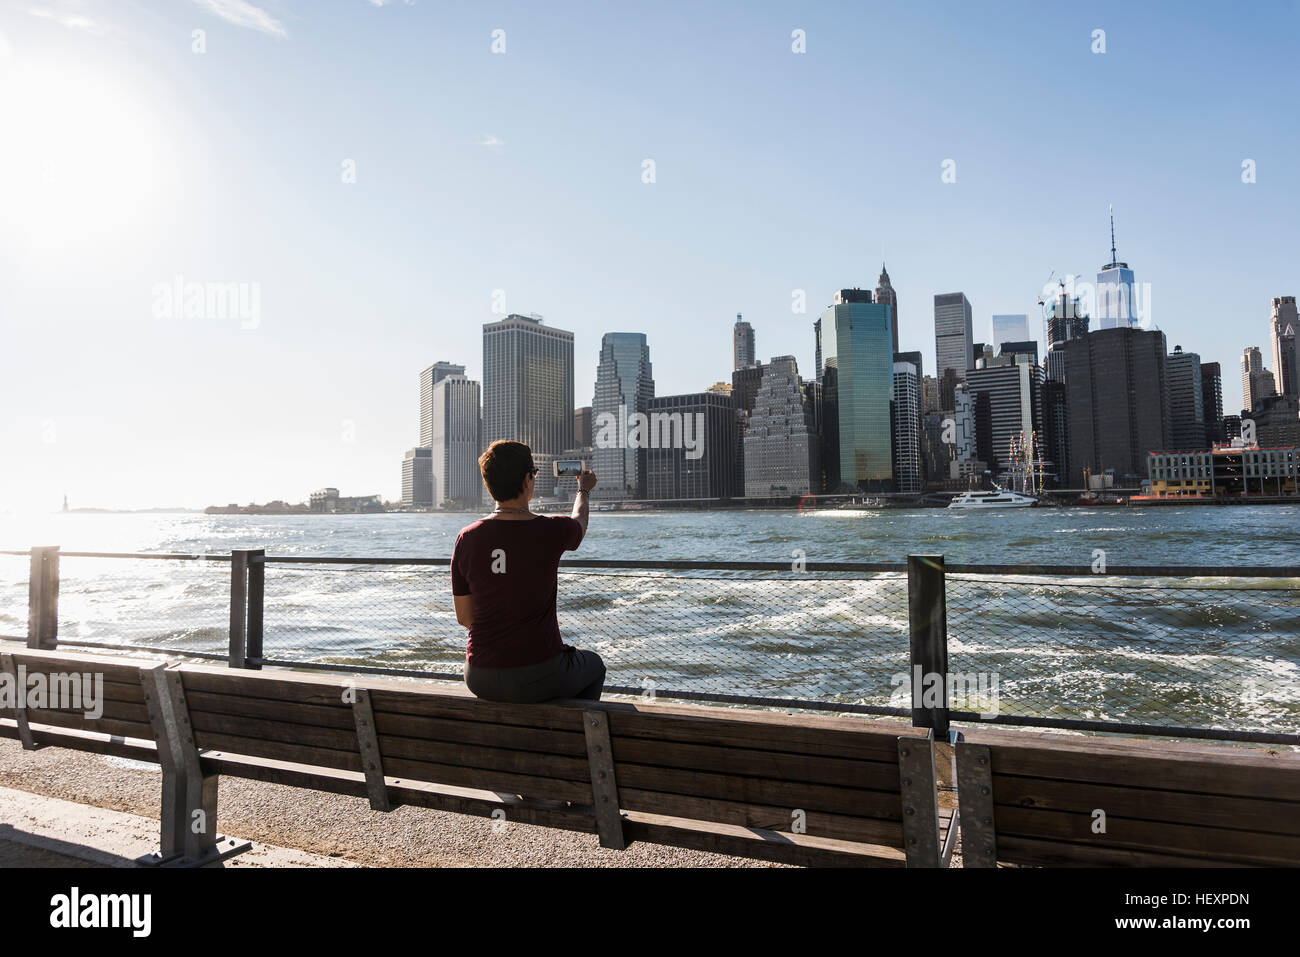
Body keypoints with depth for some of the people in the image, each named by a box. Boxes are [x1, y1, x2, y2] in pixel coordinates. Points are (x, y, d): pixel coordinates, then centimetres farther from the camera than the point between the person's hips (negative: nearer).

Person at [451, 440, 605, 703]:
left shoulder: (467, 538, -5)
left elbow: (464, 617, 3)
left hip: (481, 680, 4)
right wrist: (584, 489, 35)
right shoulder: (551, 531, -13)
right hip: (539, 677, -4)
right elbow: (579, 522, 13)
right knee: (594, 665, 29)